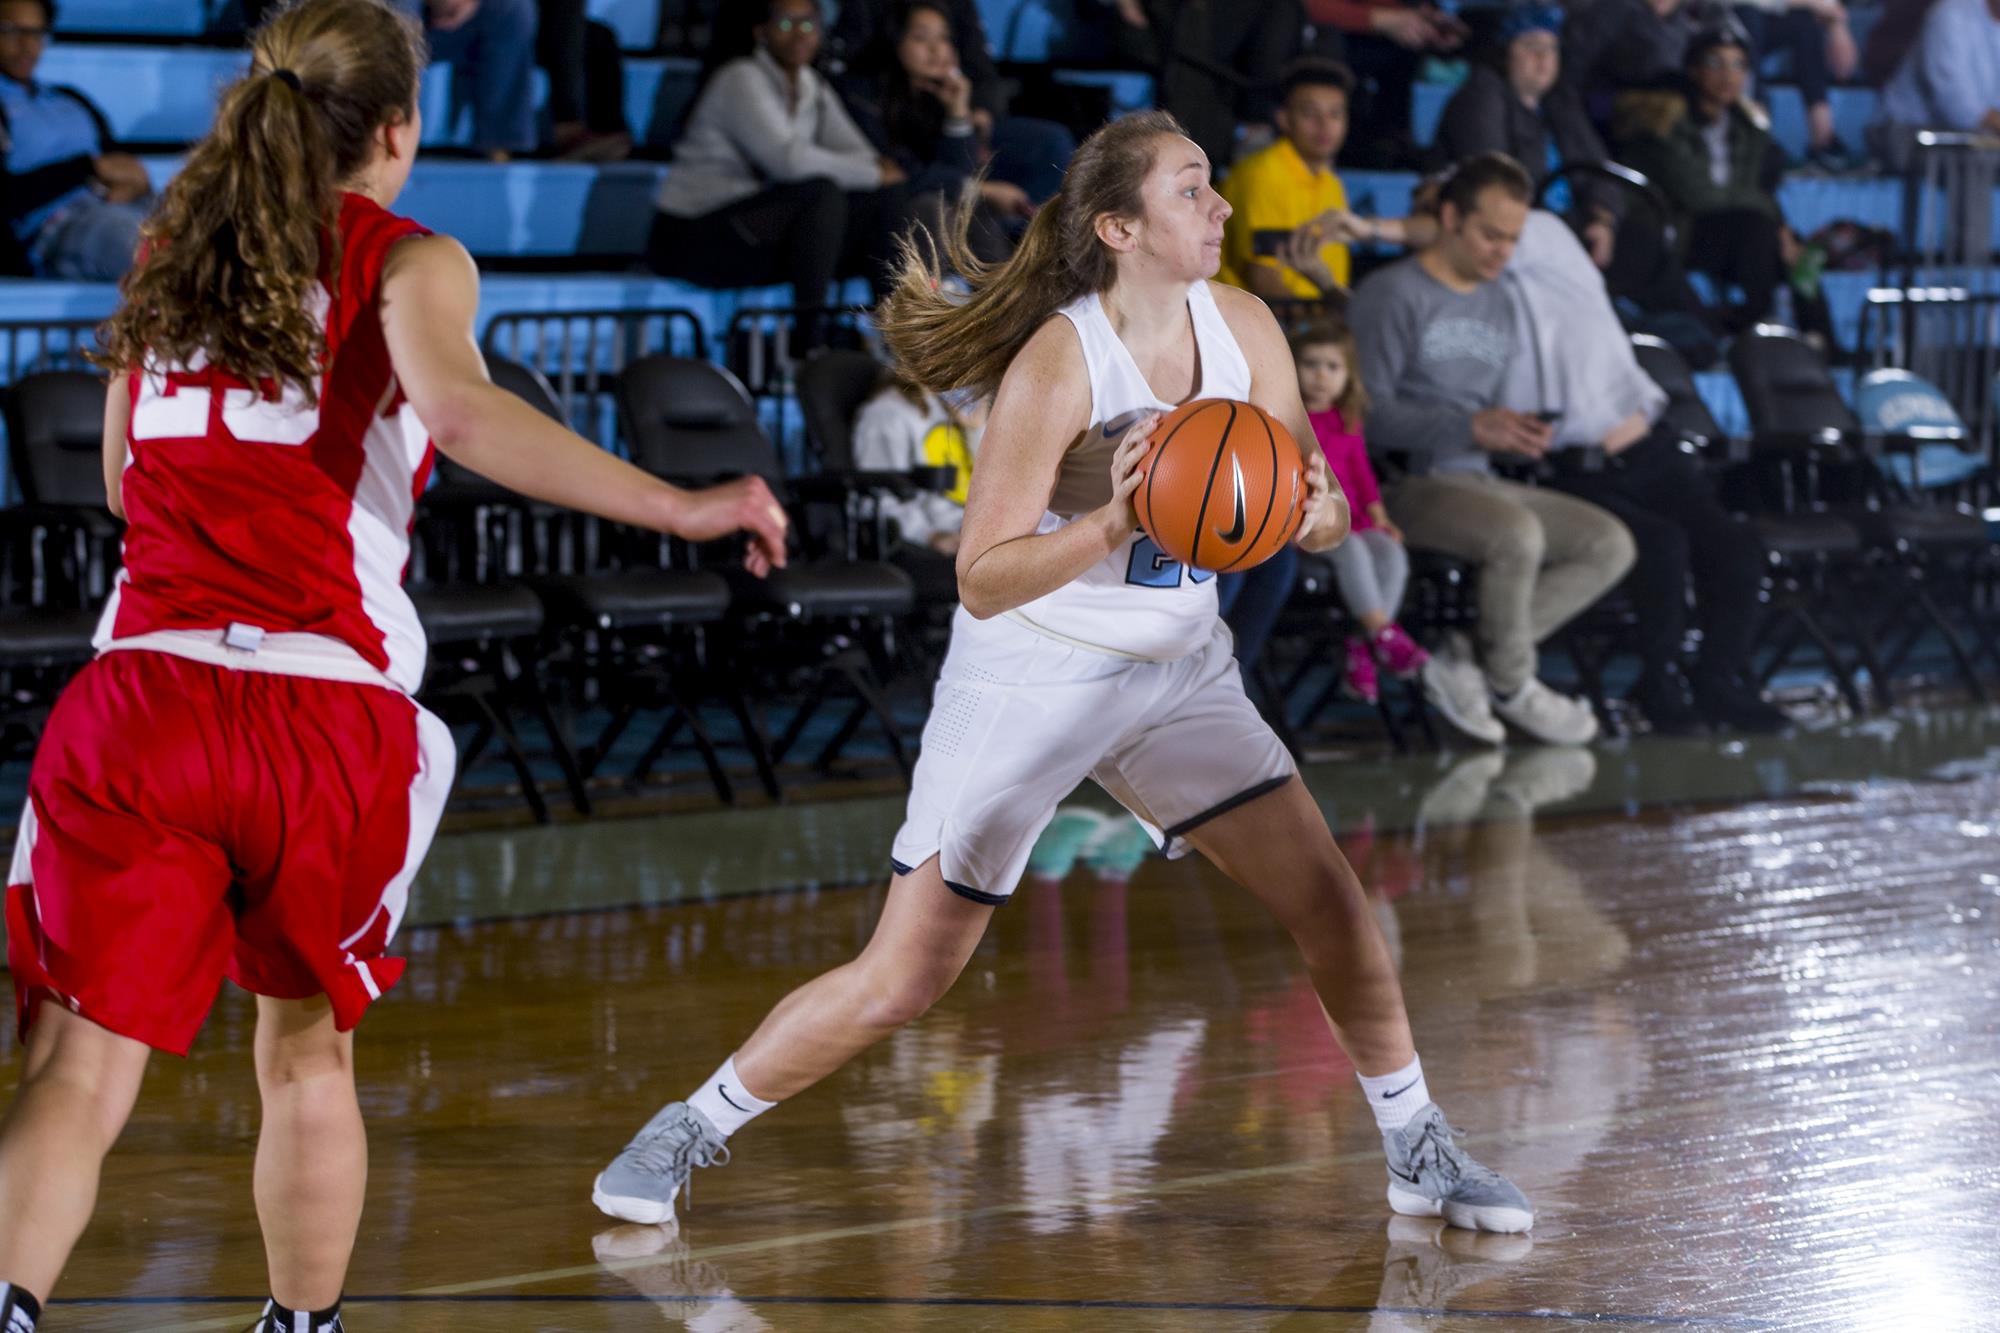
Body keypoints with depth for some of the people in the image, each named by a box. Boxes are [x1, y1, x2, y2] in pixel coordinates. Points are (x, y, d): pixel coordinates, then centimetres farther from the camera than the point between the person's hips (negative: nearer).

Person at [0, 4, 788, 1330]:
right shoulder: (408, 265, 5)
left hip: (144, 688, 2)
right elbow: (459, 410, -17)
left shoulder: (170, 254, 18)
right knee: (307, 1048, 20)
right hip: (327, 711, -2)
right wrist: (683, 508, -18)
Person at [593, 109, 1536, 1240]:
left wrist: (1313, 509, -21)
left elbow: (1322, 514, 3)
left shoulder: (1241, 328, -6)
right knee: (900, 983, -5)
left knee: (1334, 907, -1)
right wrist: (1114, 523, -39)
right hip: (1033, 677, -5)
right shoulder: (1059, 361, -24)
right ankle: (687, 1134, 13)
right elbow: (982, 580, -25)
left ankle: (1420, 1152, 18)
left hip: (1181, 673, 5)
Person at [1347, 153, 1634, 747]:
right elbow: (1371, 412, -16)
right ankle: (1511, 685, -9)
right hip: (1409, 485, -9)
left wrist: (1519, 437, -1)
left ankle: (1463, 666, -11)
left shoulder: (1497, 302, 21)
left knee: (1610, 544, -7)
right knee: (1517, 533, -35)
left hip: (1479, 478, 9)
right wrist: (1470, 427, -24)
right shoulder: (1393, 293, -6)